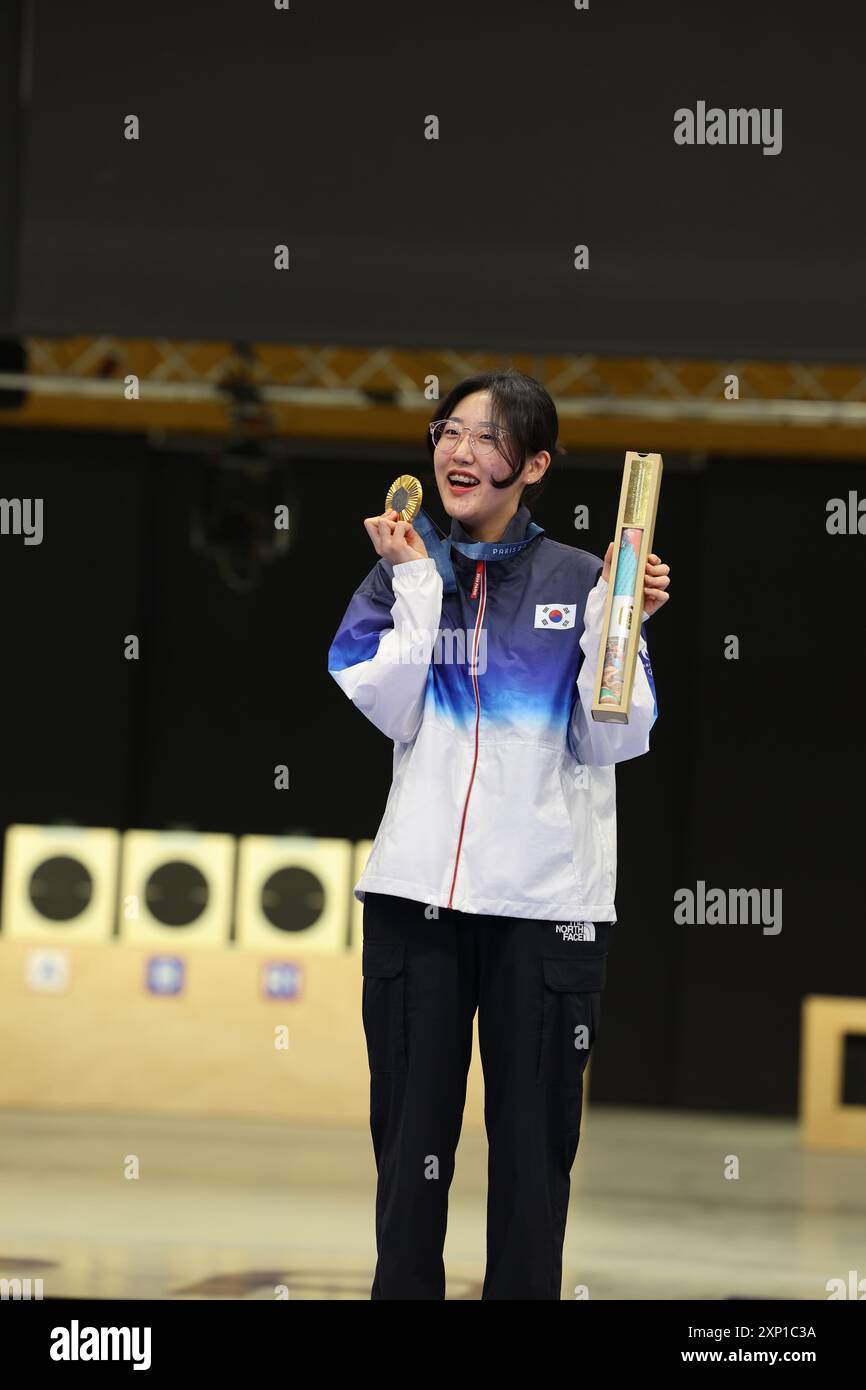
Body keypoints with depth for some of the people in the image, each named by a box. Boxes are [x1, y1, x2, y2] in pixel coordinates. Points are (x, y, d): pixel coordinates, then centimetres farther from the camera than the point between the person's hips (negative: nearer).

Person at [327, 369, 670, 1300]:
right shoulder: (402, 576, 8)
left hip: (547, 899, -1)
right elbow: (389, 713, -6)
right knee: (412, 1129, 6)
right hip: (418, 891, 1)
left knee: (533, 1139, 2)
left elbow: (613, 742, -2)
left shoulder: (580, 582, 4)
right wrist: (417, 582, -7)